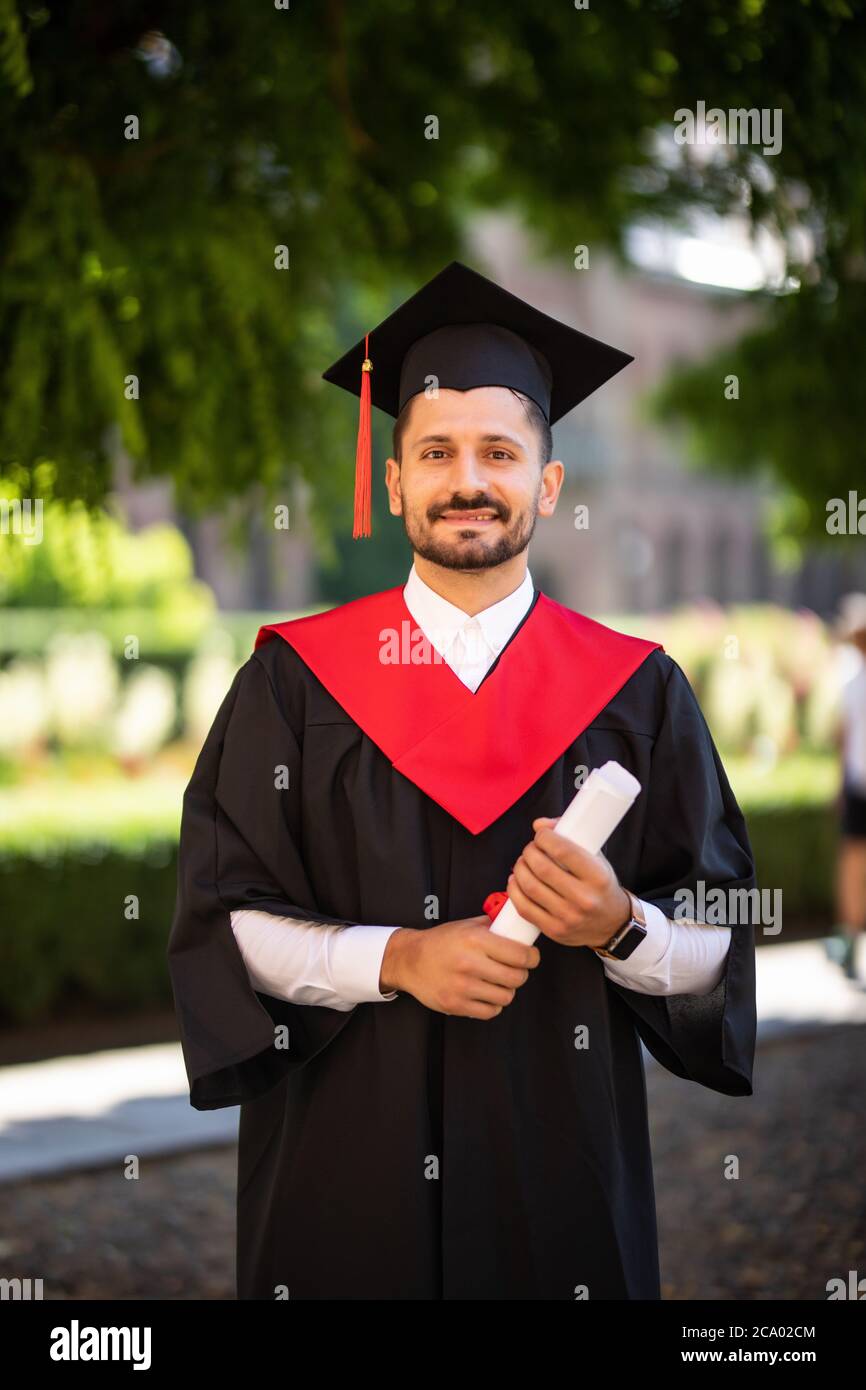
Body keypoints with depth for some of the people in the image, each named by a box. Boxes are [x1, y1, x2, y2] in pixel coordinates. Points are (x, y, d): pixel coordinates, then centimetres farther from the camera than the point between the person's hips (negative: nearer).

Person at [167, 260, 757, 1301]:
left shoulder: (637, 694, 2)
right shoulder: (298, 679, 1)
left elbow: (720, 944, 0)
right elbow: (218, 920, -3)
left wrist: (620, 925, -20)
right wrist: (395, 958, -16)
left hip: (562, 1160, 1)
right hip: (345, 1164, 0)